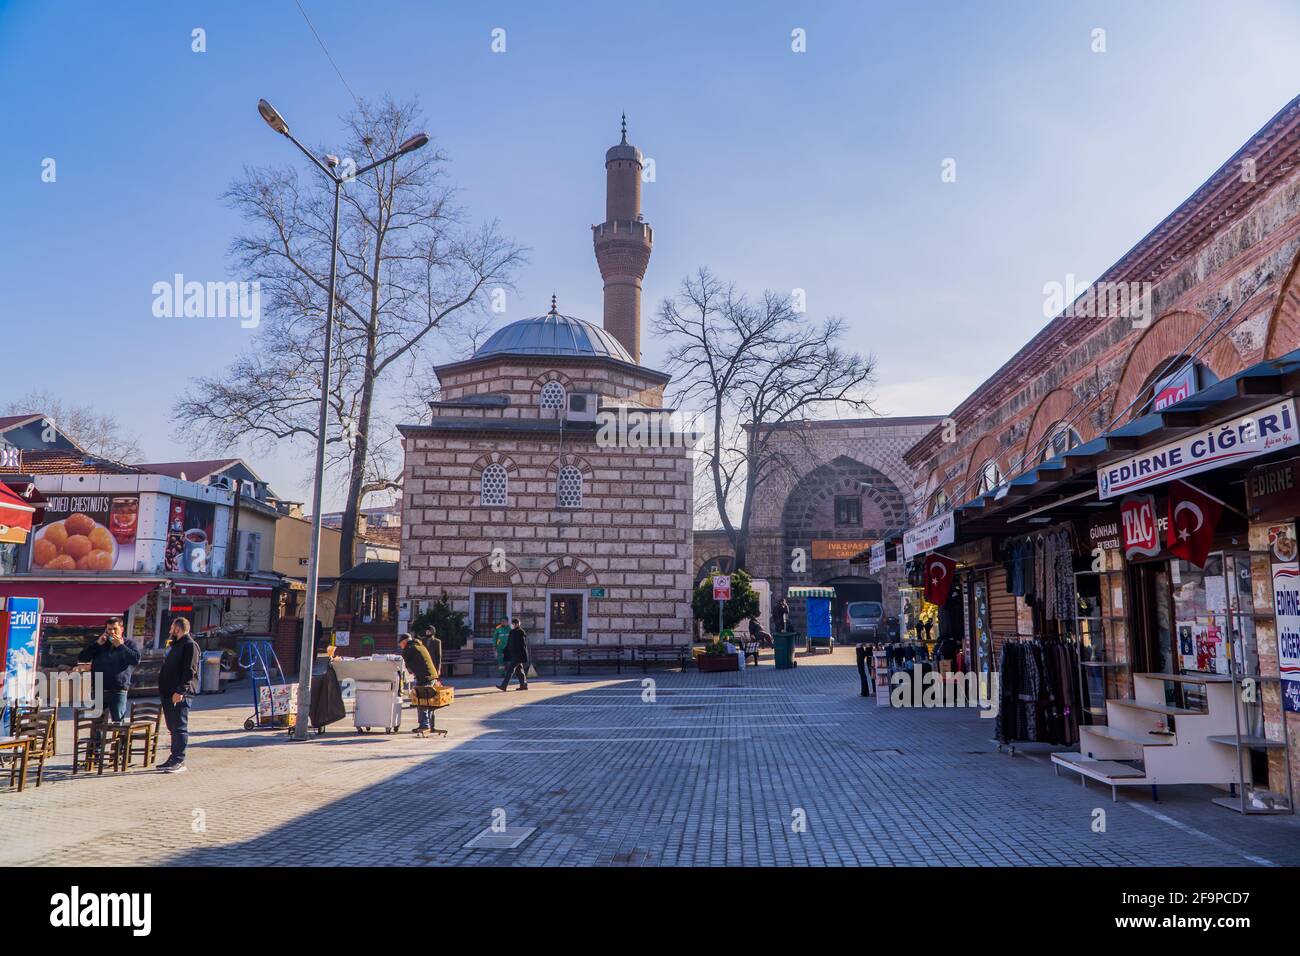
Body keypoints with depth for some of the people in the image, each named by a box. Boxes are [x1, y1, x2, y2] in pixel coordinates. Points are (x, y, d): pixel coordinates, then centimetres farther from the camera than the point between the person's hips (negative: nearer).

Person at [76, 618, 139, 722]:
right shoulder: (99, 644, 16)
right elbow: (81, 658, 6)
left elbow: (136, 659, -13)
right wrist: (97, 644, -5)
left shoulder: (129, 643, 4)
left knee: (118, 723, -5)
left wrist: (120, 646, -14)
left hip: (118, 691, -4)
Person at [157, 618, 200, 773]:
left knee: (180, 727, -9)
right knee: (173, 727, 14)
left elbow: (190, 671, -19)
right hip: (169, 693, 10)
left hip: (180, 695, -10)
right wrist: (164, 690, 20)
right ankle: (174, 758, 21)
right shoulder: (174, 645, 22)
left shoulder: (189, 645, -11)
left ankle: (179, 761, -9)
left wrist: (180, 691, -24)